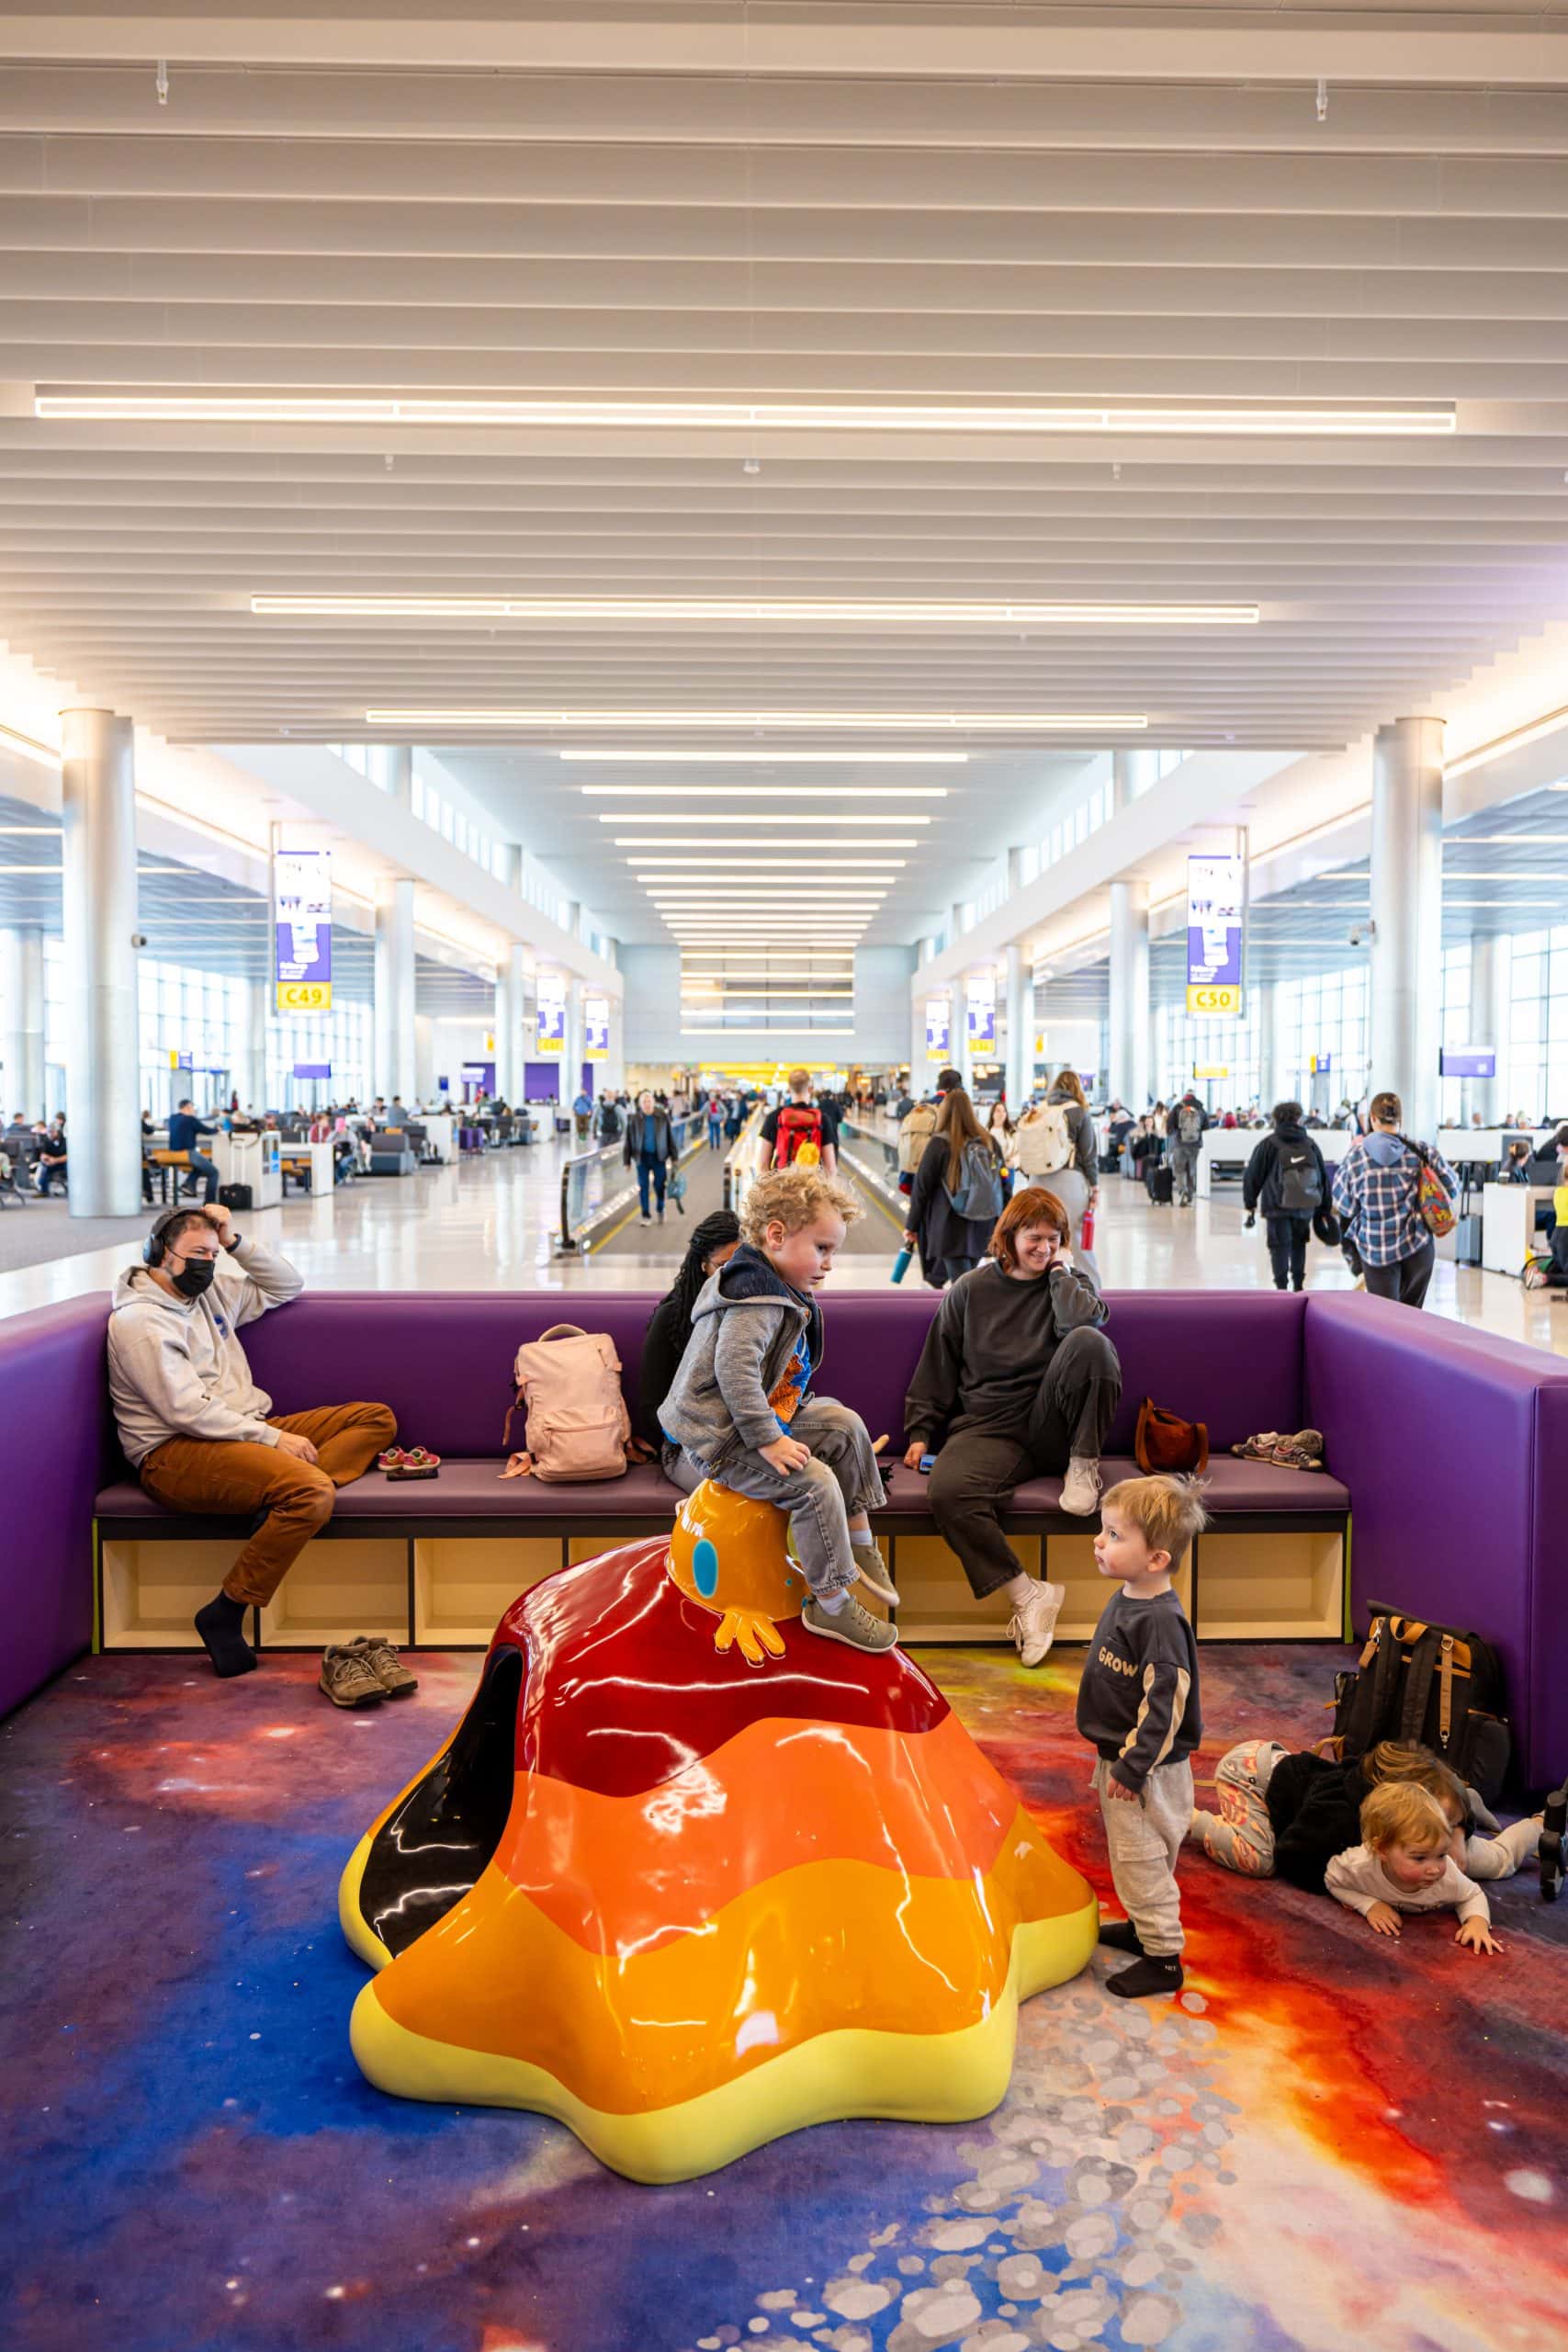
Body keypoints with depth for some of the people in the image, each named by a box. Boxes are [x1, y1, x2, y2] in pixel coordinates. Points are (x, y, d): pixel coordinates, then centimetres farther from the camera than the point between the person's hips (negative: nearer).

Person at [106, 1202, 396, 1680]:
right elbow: (186, 1410, -17)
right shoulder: (137, 1321, -8)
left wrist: (234, 1242, 12)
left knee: (376, 1418, -2)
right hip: (175, 1453, -9)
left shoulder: (210, 1292, 17)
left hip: (244, 1432, 9)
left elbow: (287, 1287, 27)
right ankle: (225, 1614, -20)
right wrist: (272, 1437, -20)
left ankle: (281, 1500, -24)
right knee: (311, 1492, -34)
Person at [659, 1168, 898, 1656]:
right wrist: (767, 1441, -31)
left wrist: (778, 1424, 15)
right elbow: (734, 1368, -34)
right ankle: (831, 1606, -8)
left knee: (845, 1424, 8)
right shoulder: (756, 1296, -22)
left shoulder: (781, 1292, 12)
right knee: (816, 1483, -21)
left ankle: (860, 1544, 17)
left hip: (762, 1420, 11)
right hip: (721, 1440, -11)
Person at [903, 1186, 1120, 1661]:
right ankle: (1027, 1596, -21)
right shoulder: (970, 1290, 12)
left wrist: (1062, 1272, -2)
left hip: (1053, 1426, 0)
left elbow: (1084, 1321, -14)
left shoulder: (1071, 1282, 12)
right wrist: (920, 1432, 8)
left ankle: (1084, 1464, -14)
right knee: (948, 1492, -33)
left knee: (1089, 1343, -29)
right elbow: (937, 1366, 15)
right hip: (988, 1426, 1)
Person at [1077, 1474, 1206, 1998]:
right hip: (1116, 1757, 9)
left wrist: (1133, 1767, -22)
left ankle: (1163, 1959, 19)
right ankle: (1144, 1925, 42)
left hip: (1146, 1768, -9)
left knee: (1143, 1861, 4)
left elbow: (1165, 1704, -27)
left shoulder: (1160, 1621, -27)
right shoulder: (1124, 1600, 2)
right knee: (1129, 1854, 24)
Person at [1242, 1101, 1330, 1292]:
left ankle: (1282, 1287, -10)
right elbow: (1323, 1177, 10)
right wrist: (1323, 1208, 16)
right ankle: (1298, 1286, 23)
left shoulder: (1268, 1144, -4)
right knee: (1298, 1244, 19)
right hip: (1305, 1207, 3)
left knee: (1279, 1247, -1)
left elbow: (1253, 1176, -3)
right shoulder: (1311, 1144, 6)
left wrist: (1250, 1204, 6)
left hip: (1277, 1207, -3)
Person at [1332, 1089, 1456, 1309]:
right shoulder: (1421, 1152, -5)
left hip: (1375, 1251, -1)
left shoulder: (1356, 1157, -9)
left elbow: (1344, 1206, 0)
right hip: (1418, 1248, 2)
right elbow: (1451, 1187, 3)